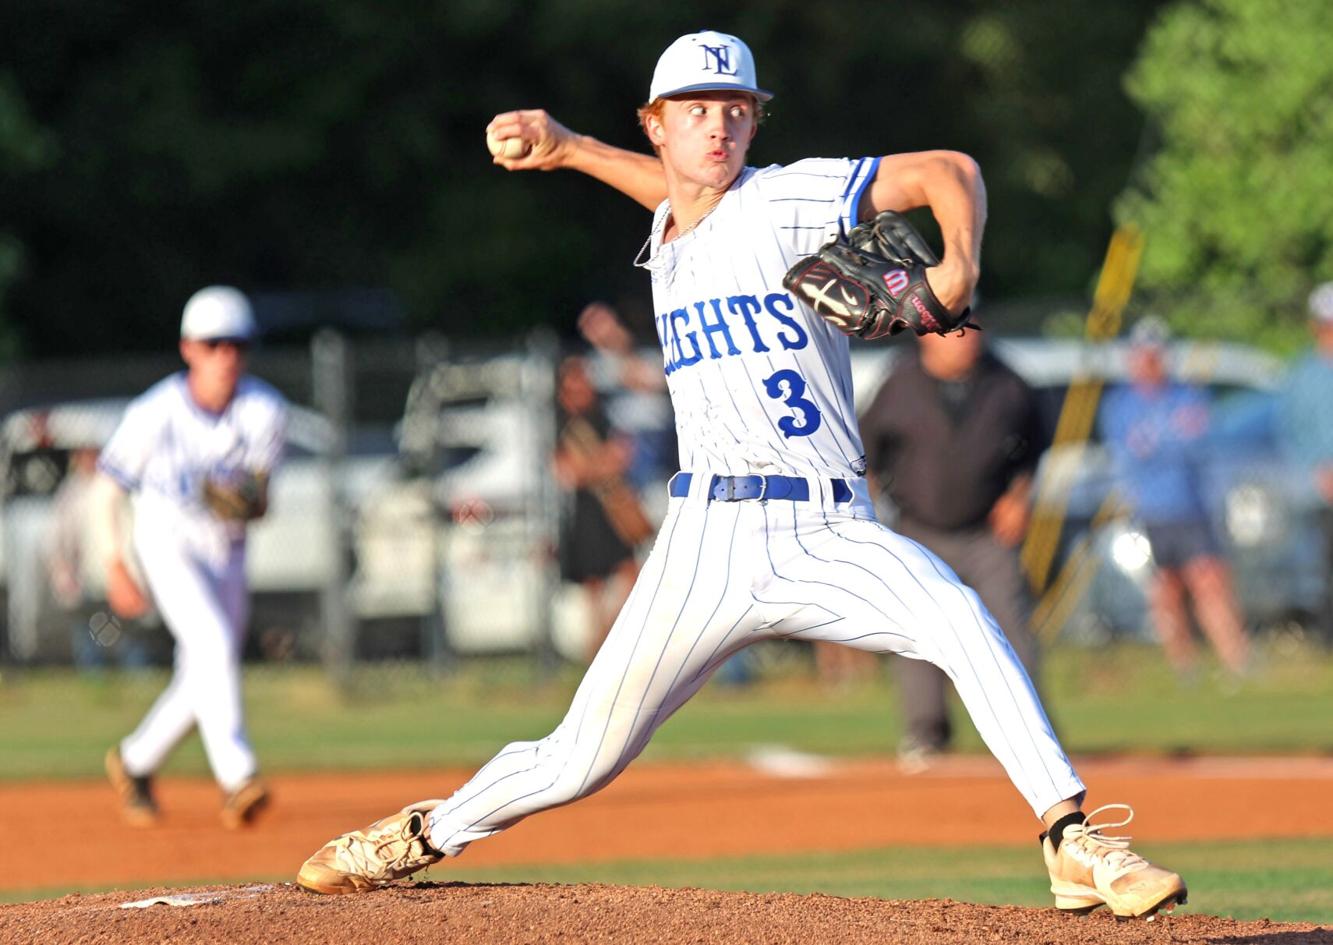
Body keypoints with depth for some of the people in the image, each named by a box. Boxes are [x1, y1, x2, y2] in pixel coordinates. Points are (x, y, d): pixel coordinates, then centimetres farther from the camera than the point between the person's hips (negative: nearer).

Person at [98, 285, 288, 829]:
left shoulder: (265, 411, -11)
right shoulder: (154, 413, -16)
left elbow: (259, 499, -13)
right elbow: (112, 483, -4)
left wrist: (250, 501, -38)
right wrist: (116, 564, -4)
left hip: (226, 551, 4)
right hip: (166, 542, -4)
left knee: (205, 681, 10)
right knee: (213, 643, -25)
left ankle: (134, 762, 34)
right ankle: (237, 776, -34)